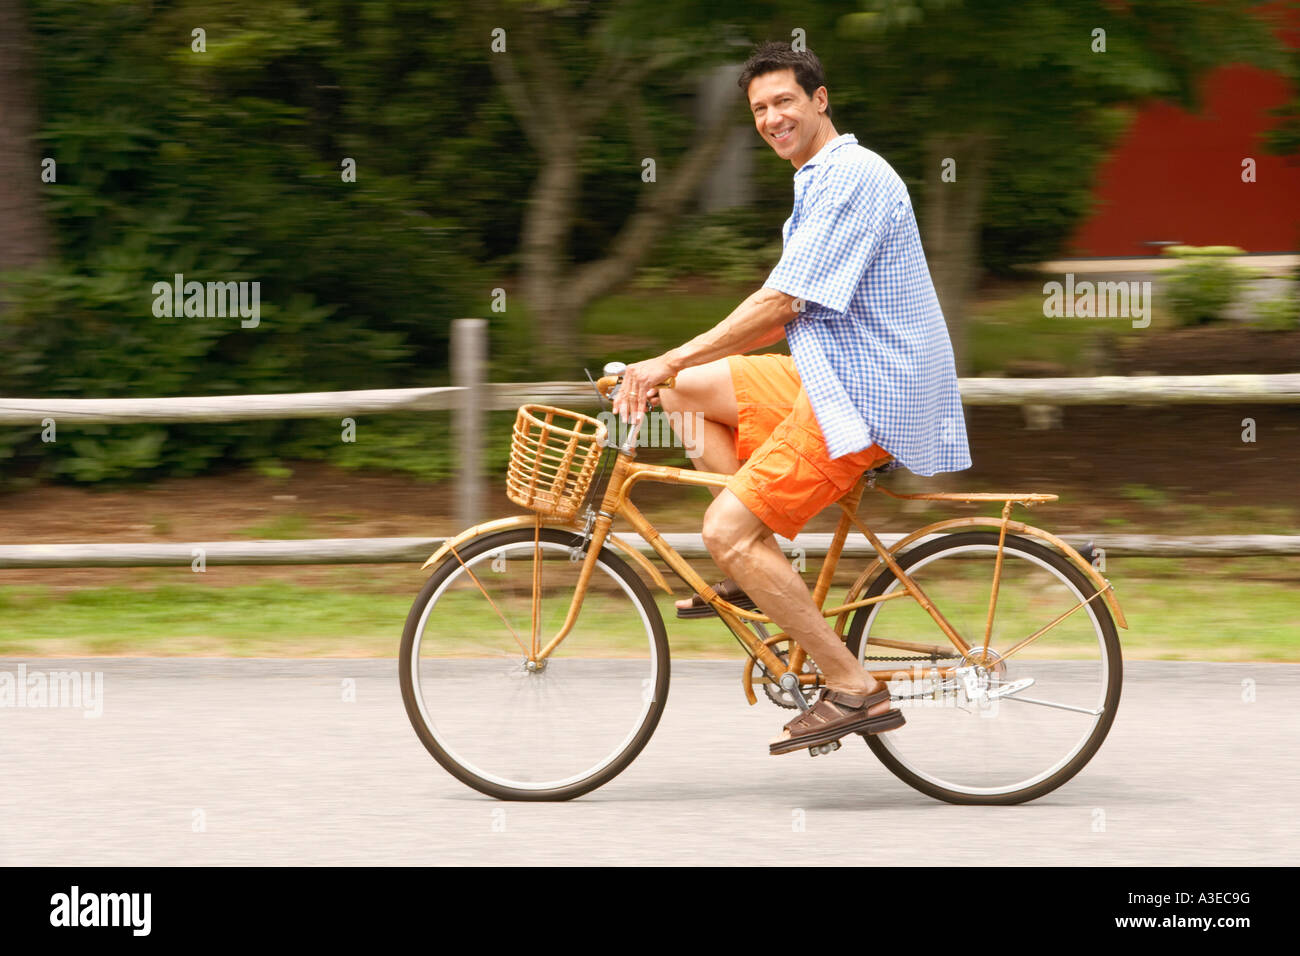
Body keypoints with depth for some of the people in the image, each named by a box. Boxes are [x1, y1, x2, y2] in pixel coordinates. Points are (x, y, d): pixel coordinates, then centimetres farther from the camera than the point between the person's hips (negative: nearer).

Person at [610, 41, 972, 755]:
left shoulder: (850, 177, -15)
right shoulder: (823, 181, 19)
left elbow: (781, 302, -21)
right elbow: (789, 314, 22)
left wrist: (669, 362, -19)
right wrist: (676, 369, 16)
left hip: (865, 398, -10)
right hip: (830, 375, 10)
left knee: (729, 532, -16)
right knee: (687, 389, 14)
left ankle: (854, 690, -13)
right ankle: (759, 572, 10)